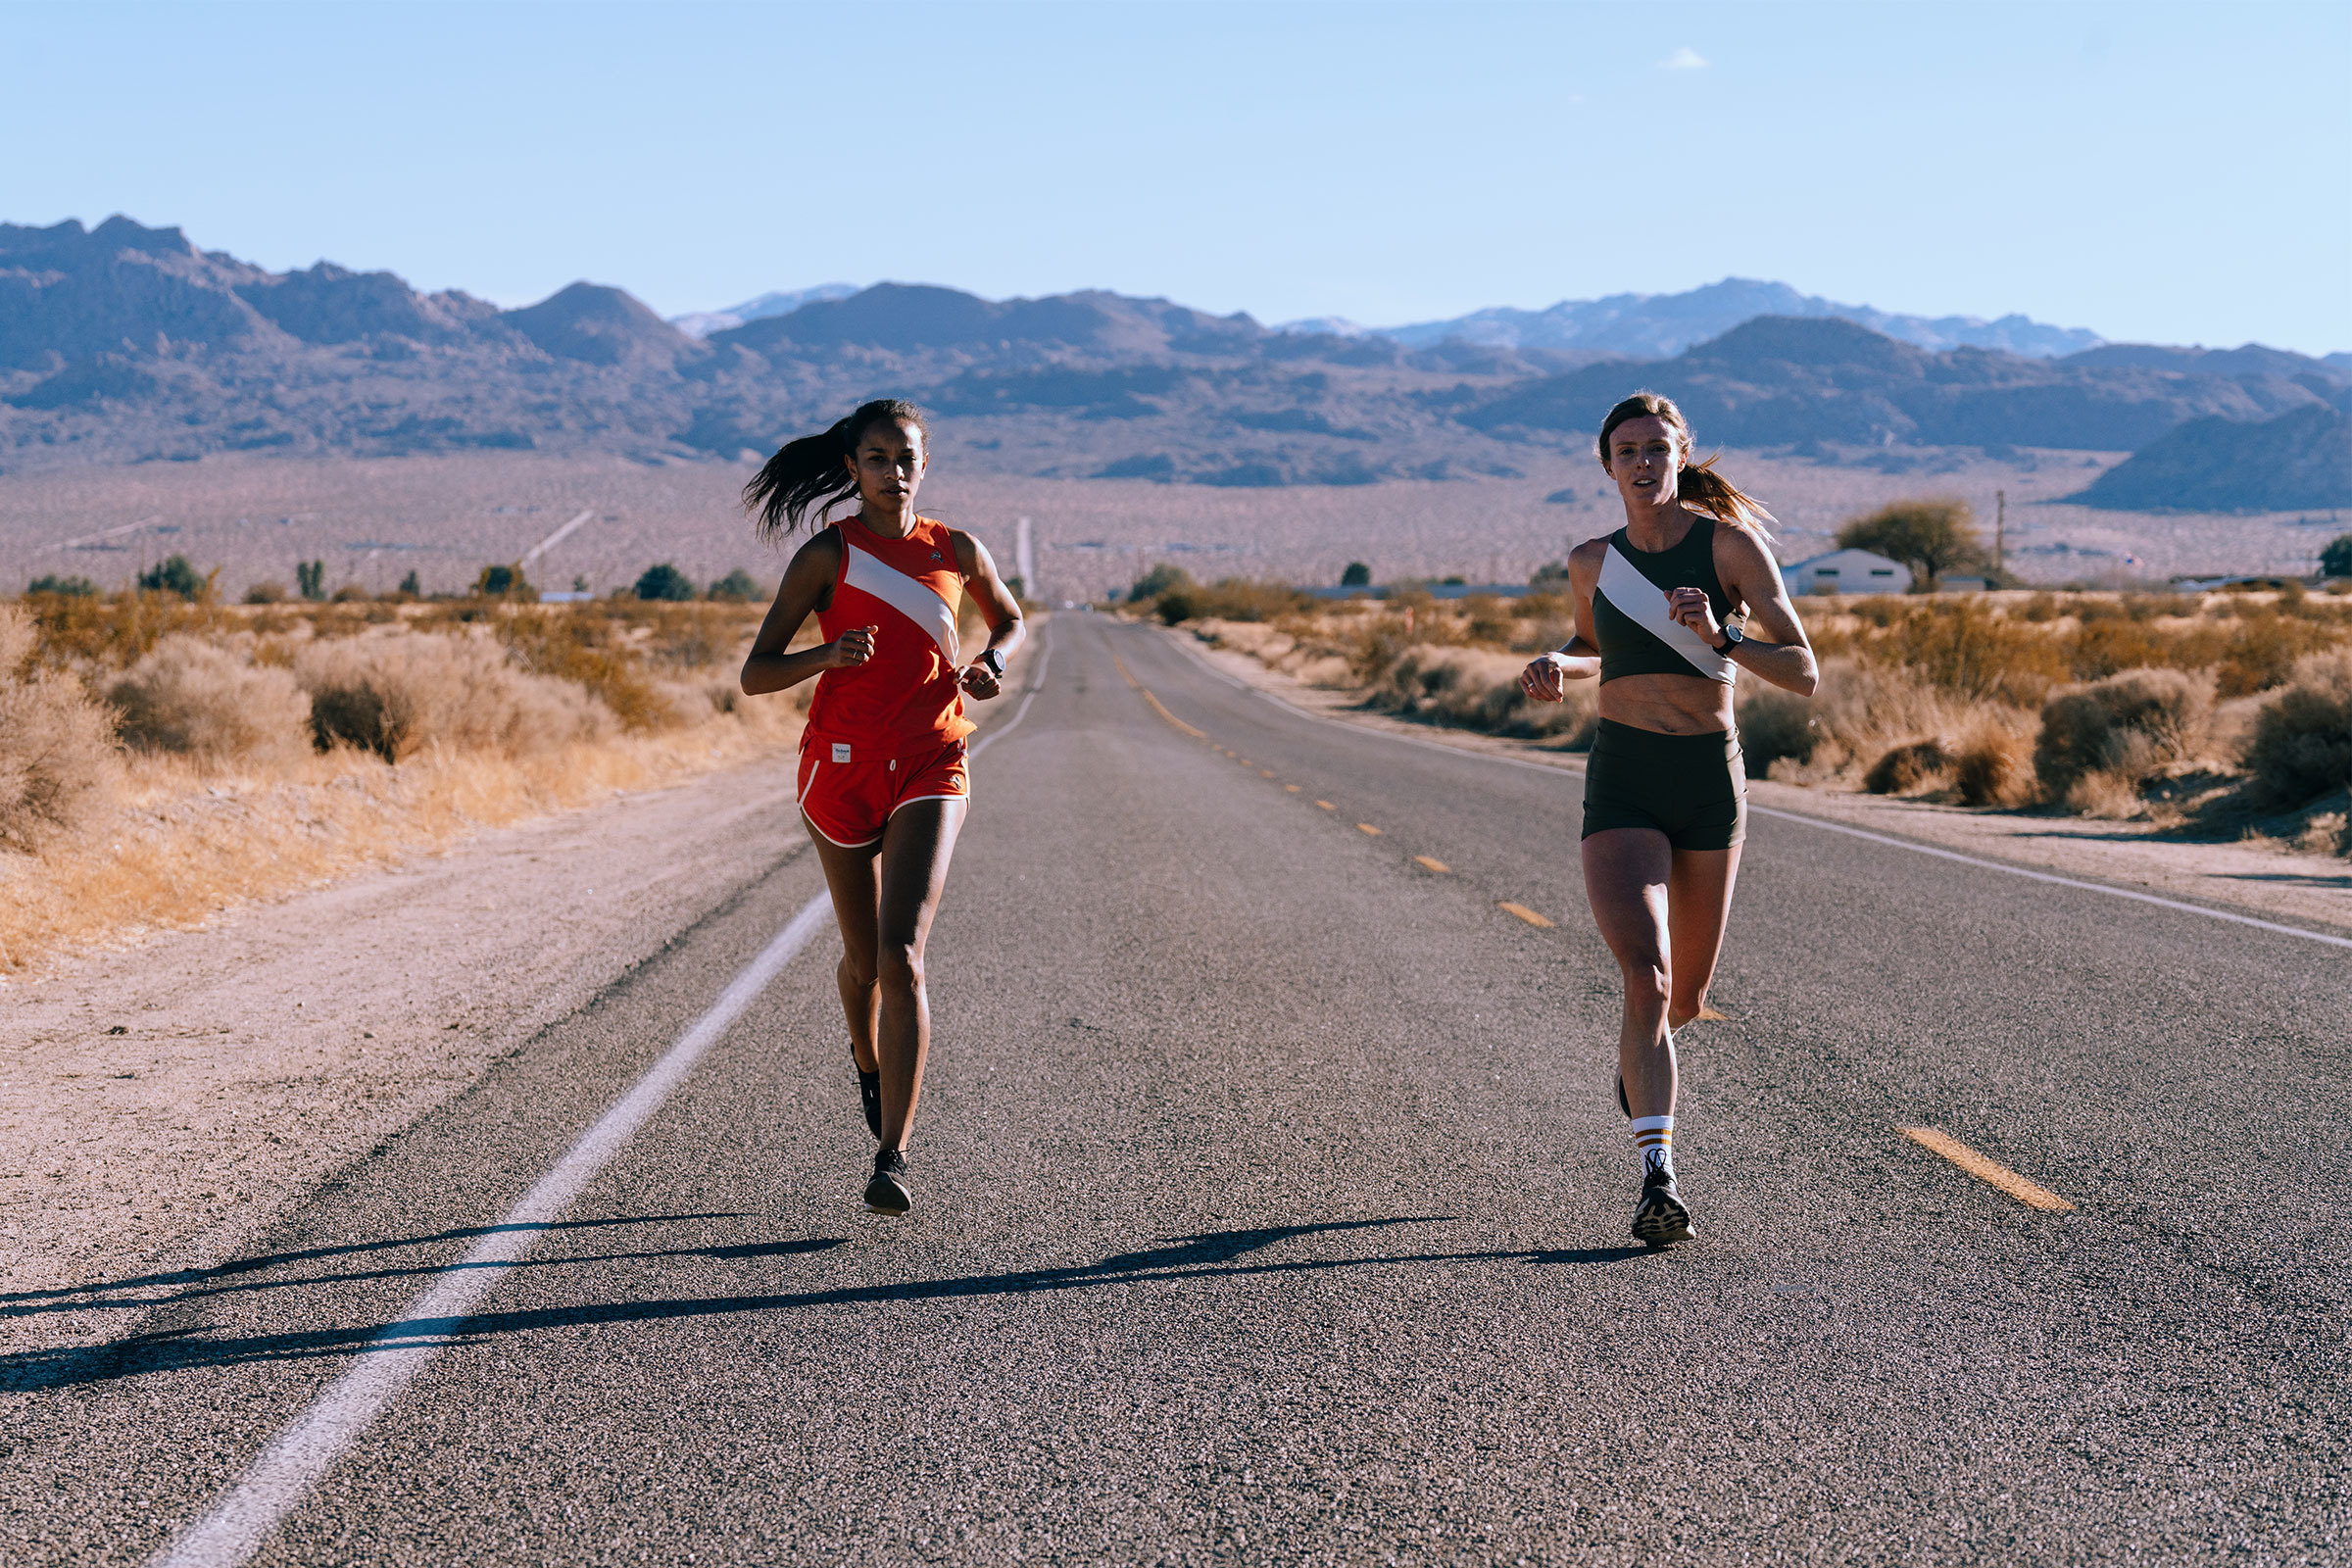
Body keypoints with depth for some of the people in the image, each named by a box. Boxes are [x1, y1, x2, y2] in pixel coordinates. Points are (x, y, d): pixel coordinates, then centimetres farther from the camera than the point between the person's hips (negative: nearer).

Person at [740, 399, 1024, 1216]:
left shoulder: (958, 552, 5)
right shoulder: (827, 557, -3)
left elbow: (1009, 618, 25)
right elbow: (755, 674, -7)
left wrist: (992, 660, 3)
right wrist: (829, 655, -25)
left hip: (929, 772, 0)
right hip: (840, 771, 0)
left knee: (901, 958, -17)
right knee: (863, 957, 15)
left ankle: (892, 1156, -18)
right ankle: (870, 1064, 50)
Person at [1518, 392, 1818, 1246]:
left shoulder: (1731, 544, -6)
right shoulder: (1592, 562, 4)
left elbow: (1805, 674, -9)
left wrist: (1721, 638, -25)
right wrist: (1556, 668, 3)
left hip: (1711, 782, 0)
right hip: (1621, 787, 0)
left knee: (1686, 998, 15)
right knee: (1646, 978, -22)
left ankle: (1641, 1054, 52)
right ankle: (1658, 1181, -23)